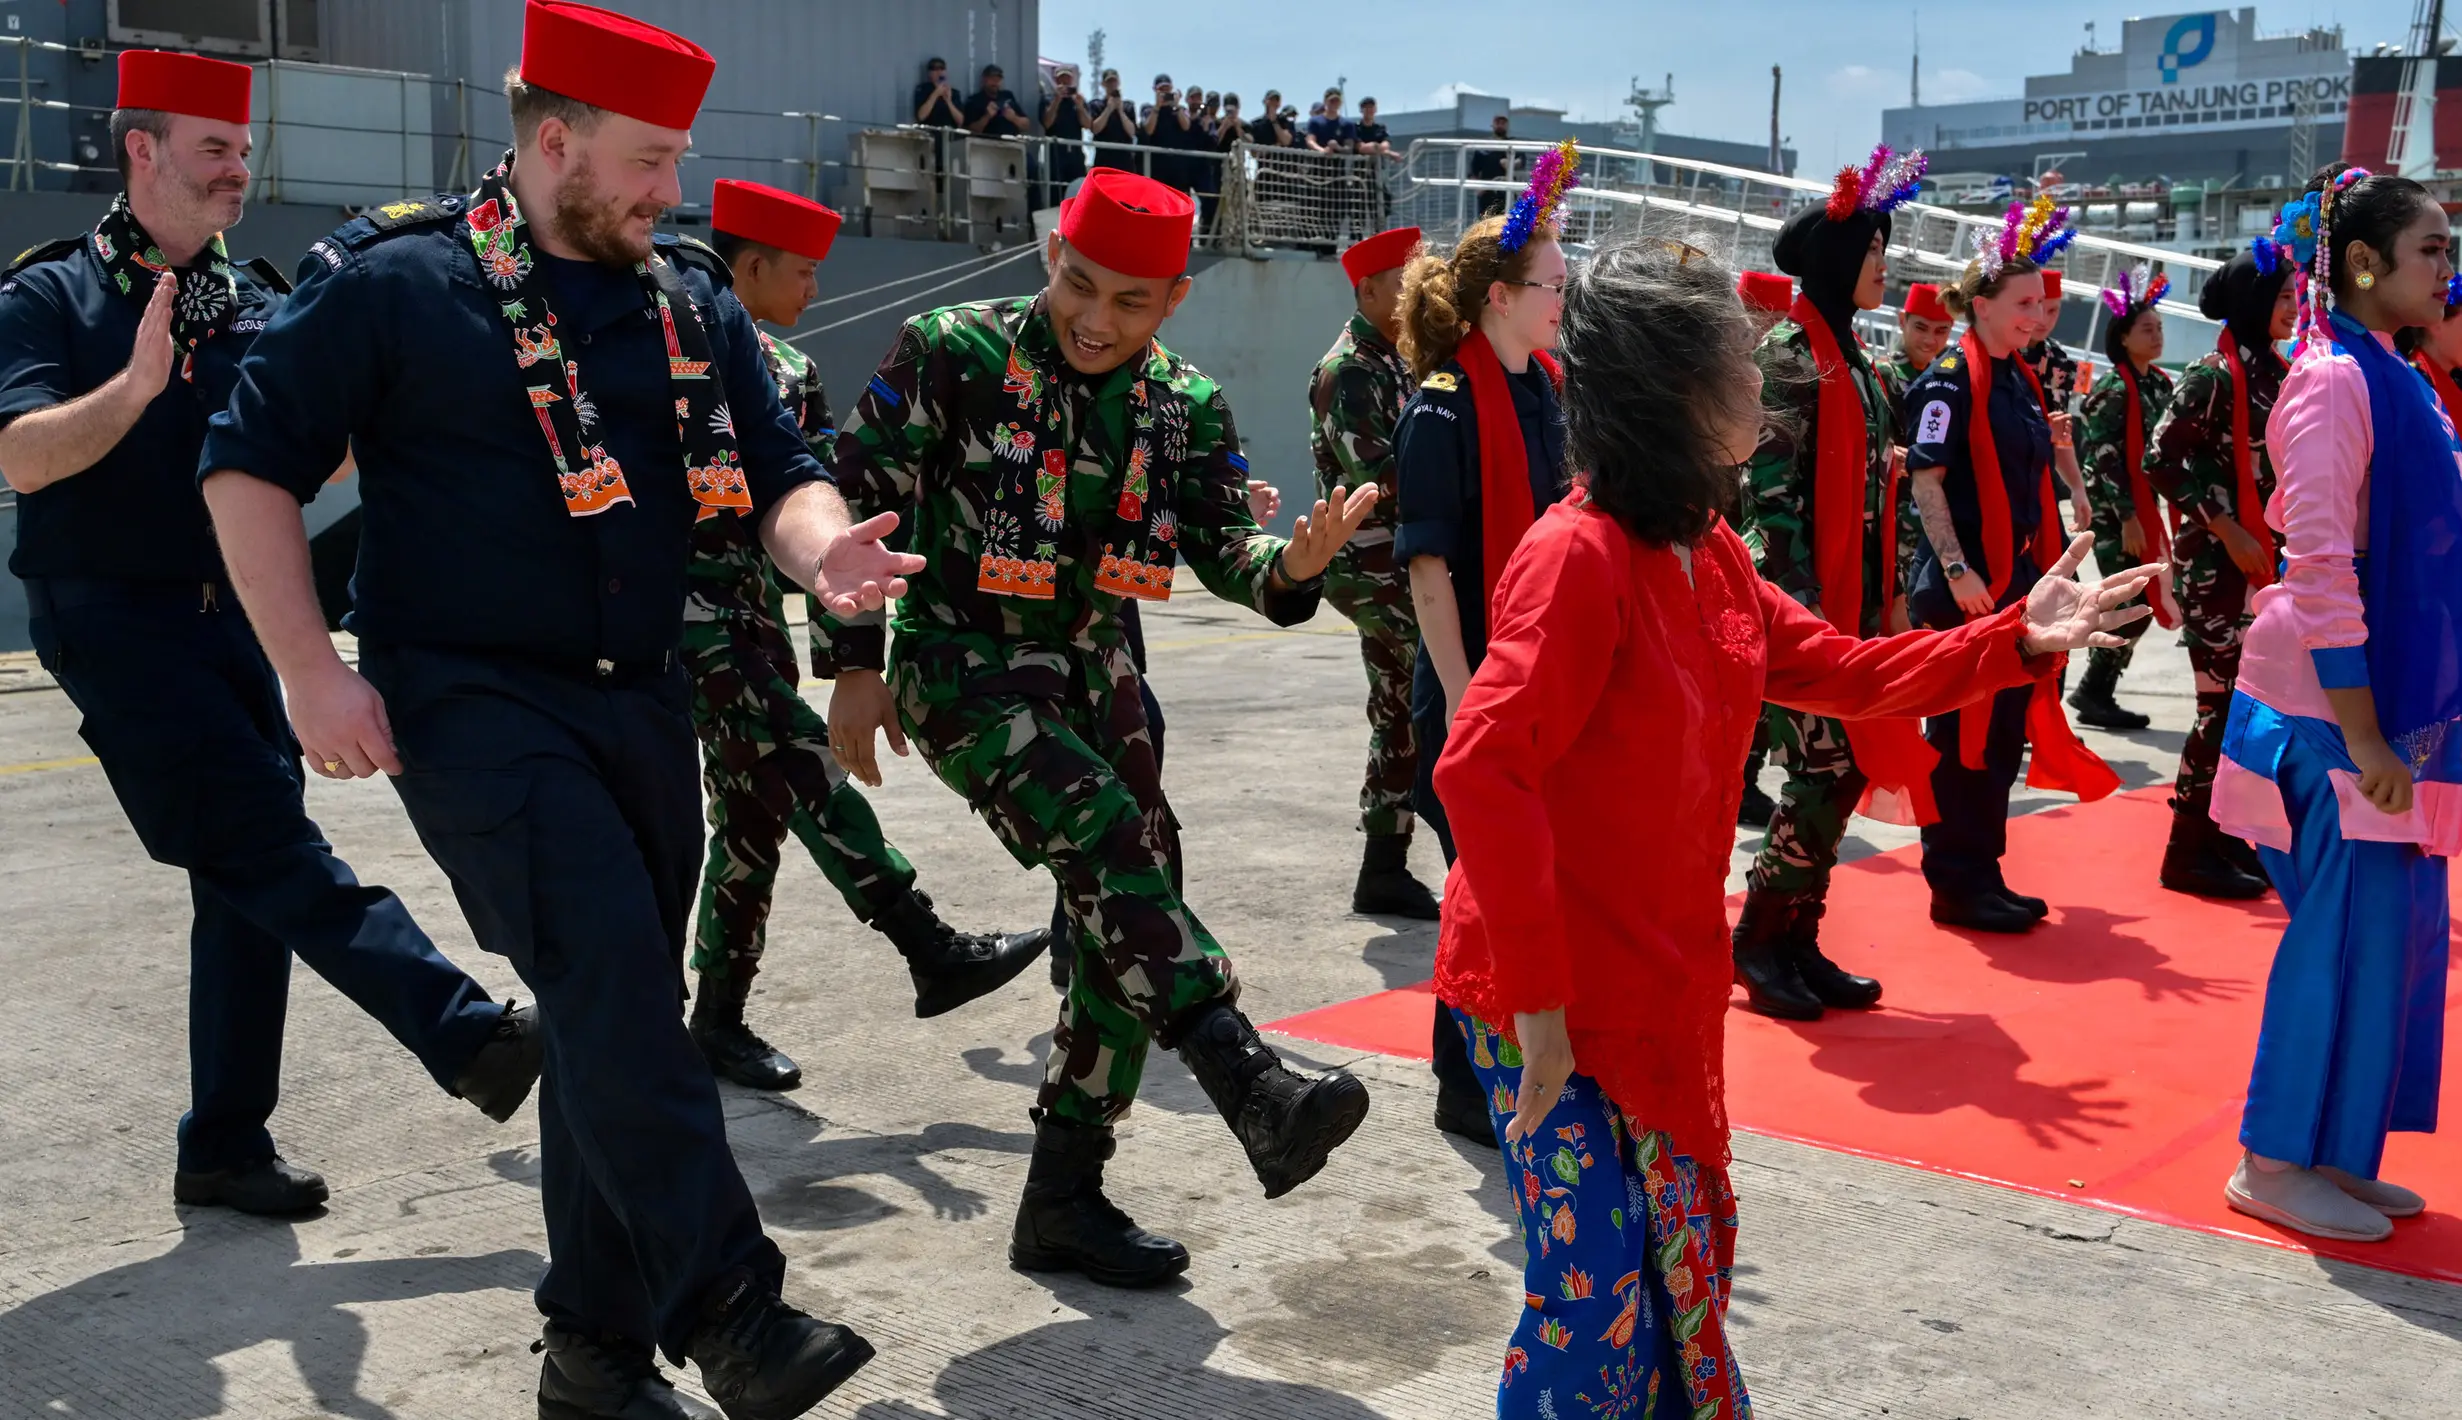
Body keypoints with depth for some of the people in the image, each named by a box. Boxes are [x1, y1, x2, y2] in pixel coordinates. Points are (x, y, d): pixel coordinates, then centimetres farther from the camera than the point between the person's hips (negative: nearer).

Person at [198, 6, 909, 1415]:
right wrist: (314, 670, -11)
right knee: (616, 985, -21)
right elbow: (249, 466, -4)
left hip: (644, 705, 6)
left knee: (619, 1025, 9)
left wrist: (825, 551, -15)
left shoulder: (696, 308, 10)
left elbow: (784, 475, 9)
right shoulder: (391, 282, -6)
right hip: (474, 704, -6)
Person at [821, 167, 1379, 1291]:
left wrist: (1290, 564, -28)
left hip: (1093, 676, 6)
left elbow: (1222, 547, -4)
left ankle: (1064, 1200, 15)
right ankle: (1256, 1090, -37)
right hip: (960, 667, -6)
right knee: (1109, 838, -30)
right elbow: (856, 495, -7)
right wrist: (857, 667, -10)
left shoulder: (1184, 408, 3)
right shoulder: (953, 356, -10)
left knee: (1124, 920, 3)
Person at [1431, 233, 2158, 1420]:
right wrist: (1535, 994, -27)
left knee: (1679, 1264, 20)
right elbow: (1482, 773, -28)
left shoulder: (1706, 555, 7)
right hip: (1549, 995, -9)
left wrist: (2014, 639, 11)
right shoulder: (1579, 555, -22)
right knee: (1594, 1294, -2)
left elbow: (1845, 674, 18)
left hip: (1656, 988, 9)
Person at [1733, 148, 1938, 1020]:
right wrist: (1803, 604, -20)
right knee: (1825, 771, -8)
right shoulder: (1788, 353, -10)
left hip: (1856, 598, 9)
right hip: (1805, 600, -9)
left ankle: (1799, 943, 16)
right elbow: (1769, 486, -17)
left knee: (1848, 769, 8)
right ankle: (1757, 942, 5)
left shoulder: (1851, 355, 16)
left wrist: (1894, 592, 15)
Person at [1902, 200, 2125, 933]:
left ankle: (1982, 873, 22)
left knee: (2008, 725, 12)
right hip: (1962, 582, -9)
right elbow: (1927, 476, -18)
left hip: (2017, 575, 9)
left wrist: (2053, 442, 7)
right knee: (1962, 730, -2)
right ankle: (1955, 885, 7)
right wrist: (1956, 569, -23)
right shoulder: (1951, 378, -11)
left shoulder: (2021, 378, 14)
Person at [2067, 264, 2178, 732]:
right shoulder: (2113, 388, -11)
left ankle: (2096, 692, 16)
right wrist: (2127, 517, -19)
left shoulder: (2161, 383, 13)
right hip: (2114, 513, -8)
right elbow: (2106, 457, -16)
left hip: (2143, 507, 8)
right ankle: (2094, 693, 1)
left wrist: (2152, 512, 14)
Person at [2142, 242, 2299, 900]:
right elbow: (2161, 459, -18)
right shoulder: (2214, 375, -12)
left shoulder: (2275, 373, 12)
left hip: (2264, 561, 8)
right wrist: (2227, 528, -18)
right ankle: (2190, 851, 5)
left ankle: (2226, 834, 21)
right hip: (2217, 562, -8)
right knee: (2226, 702, -5)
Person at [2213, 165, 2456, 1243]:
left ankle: (2331, 1152, 24)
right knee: (2347, 929, -3)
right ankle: (2276, 1165, 10)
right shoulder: (2337, 379, -15)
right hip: (2339, 706, -9)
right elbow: (2319, 569, -21)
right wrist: (2364, 738, -21)